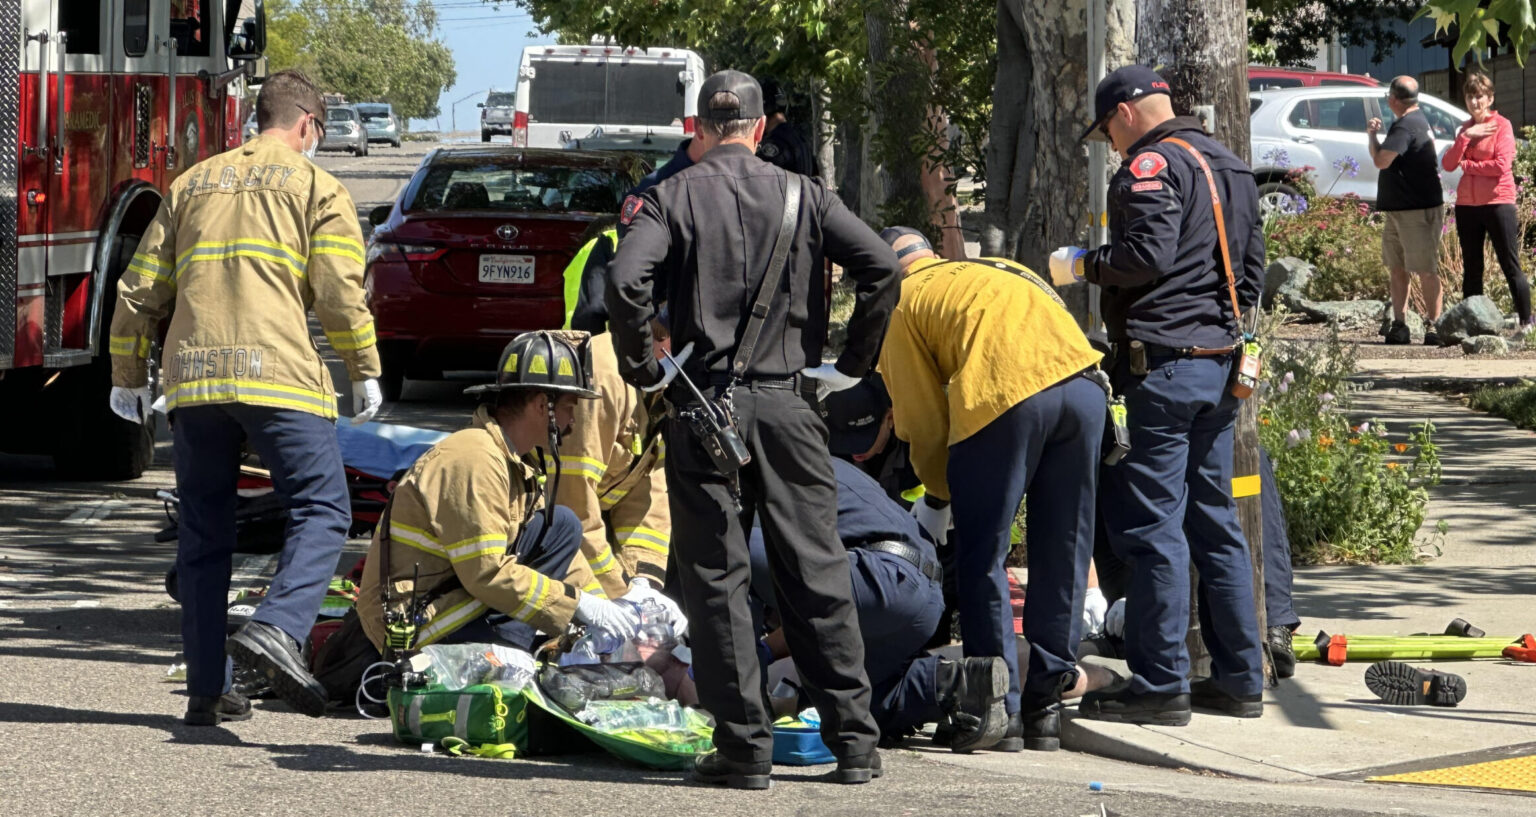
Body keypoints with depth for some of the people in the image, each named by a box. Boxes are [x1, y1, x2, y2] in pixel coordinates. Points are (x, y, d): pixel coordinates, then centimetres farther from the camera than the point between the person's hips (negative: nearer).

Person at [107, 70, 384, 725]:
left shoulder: (192, 184, 20)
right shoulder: (315, 187, 7)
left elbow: (140, 291, 19)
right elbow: (340, 294, -2)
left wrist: (128, 377, 28)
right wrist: (365, 374, 8)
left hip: (192, 381, 5)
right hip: (278, 376, -5)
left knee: (204, 535, 12)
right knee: (321, 513, -1)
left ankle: (206, 689, 11)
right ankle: (277, 629, -26)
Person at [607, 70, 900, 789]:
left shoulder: (671, 197, 0)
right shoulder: (802, 196, 6)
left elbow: (626, 280, -16)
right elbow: (880, 265, -5)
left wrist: (643, 369, -4)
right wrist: (851, 365, 3)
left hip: (704, 404, -2)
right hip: (789, 402, 2)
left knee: (716, 575, 3)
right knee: (817, 571, 7)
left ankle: (743, 744, 2)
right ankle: (853, 740, 8)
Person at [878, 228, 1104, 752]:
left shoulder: (903, 303, 19)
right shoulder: (1003, 269, 36)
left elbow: (924, 423, 17)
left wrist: (937, 497, 34)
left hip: (1003, 395, -5)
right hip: (1082, 383, 5)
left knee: (982, 556, 7)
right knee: (1062, 552, 13)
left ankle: (1000, 712, 5)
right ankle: (1046, 706, 17)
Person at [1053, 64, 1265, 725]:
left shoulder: (1153, 164, -9)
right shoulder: (1231, 169, 20)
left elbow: (1148, 254, -20)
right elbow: (1250, 268, 23)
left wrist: (1082, 264, -5)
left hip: (1163, 361, -9)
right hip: (1222, 362, 9)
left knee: (1152, 526, -7)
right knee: (1214, 521, 13)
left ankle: (1160, 684, -8)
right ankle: (1238, 679, 15)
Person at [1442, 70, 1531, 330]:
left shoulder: (1502, 125, -3)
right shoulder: (1465, 128, 14)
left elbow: (1502, 166, -15)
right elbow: (1448, 164, 2)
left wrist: (1465, 165, -4)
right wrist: (1465, 136, -11)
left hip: (1497, 203, -6)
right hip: (1467, 205, 6)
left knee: (1511, 267, -6)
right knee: (1471, 270, 8)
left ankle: (1526, 322, -5)